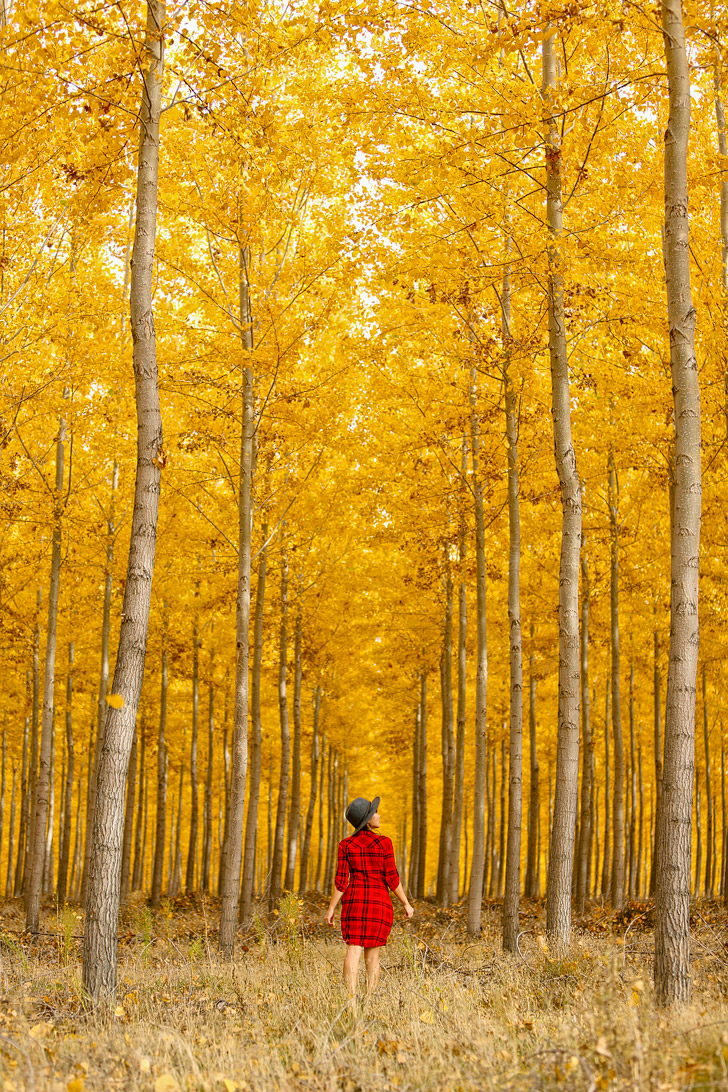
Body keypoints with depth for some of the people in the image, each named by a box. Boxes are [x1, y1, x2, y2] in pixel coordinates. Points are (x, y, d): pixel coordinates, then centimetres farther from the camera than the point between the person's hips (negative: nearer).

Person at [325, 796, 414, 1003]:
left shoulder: (346, 845, 1)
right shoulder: (383, 843, -5)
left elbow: (341, 880, -2)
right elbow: (392, 878, -6)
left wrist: (331, 909, 6)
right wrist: (406, 903, 4)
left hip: (354, 901, 1)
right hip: (380, 902, -1)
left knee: (353, 951, -6)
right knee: (372, 954, 9)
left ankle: (351, 998, -23)